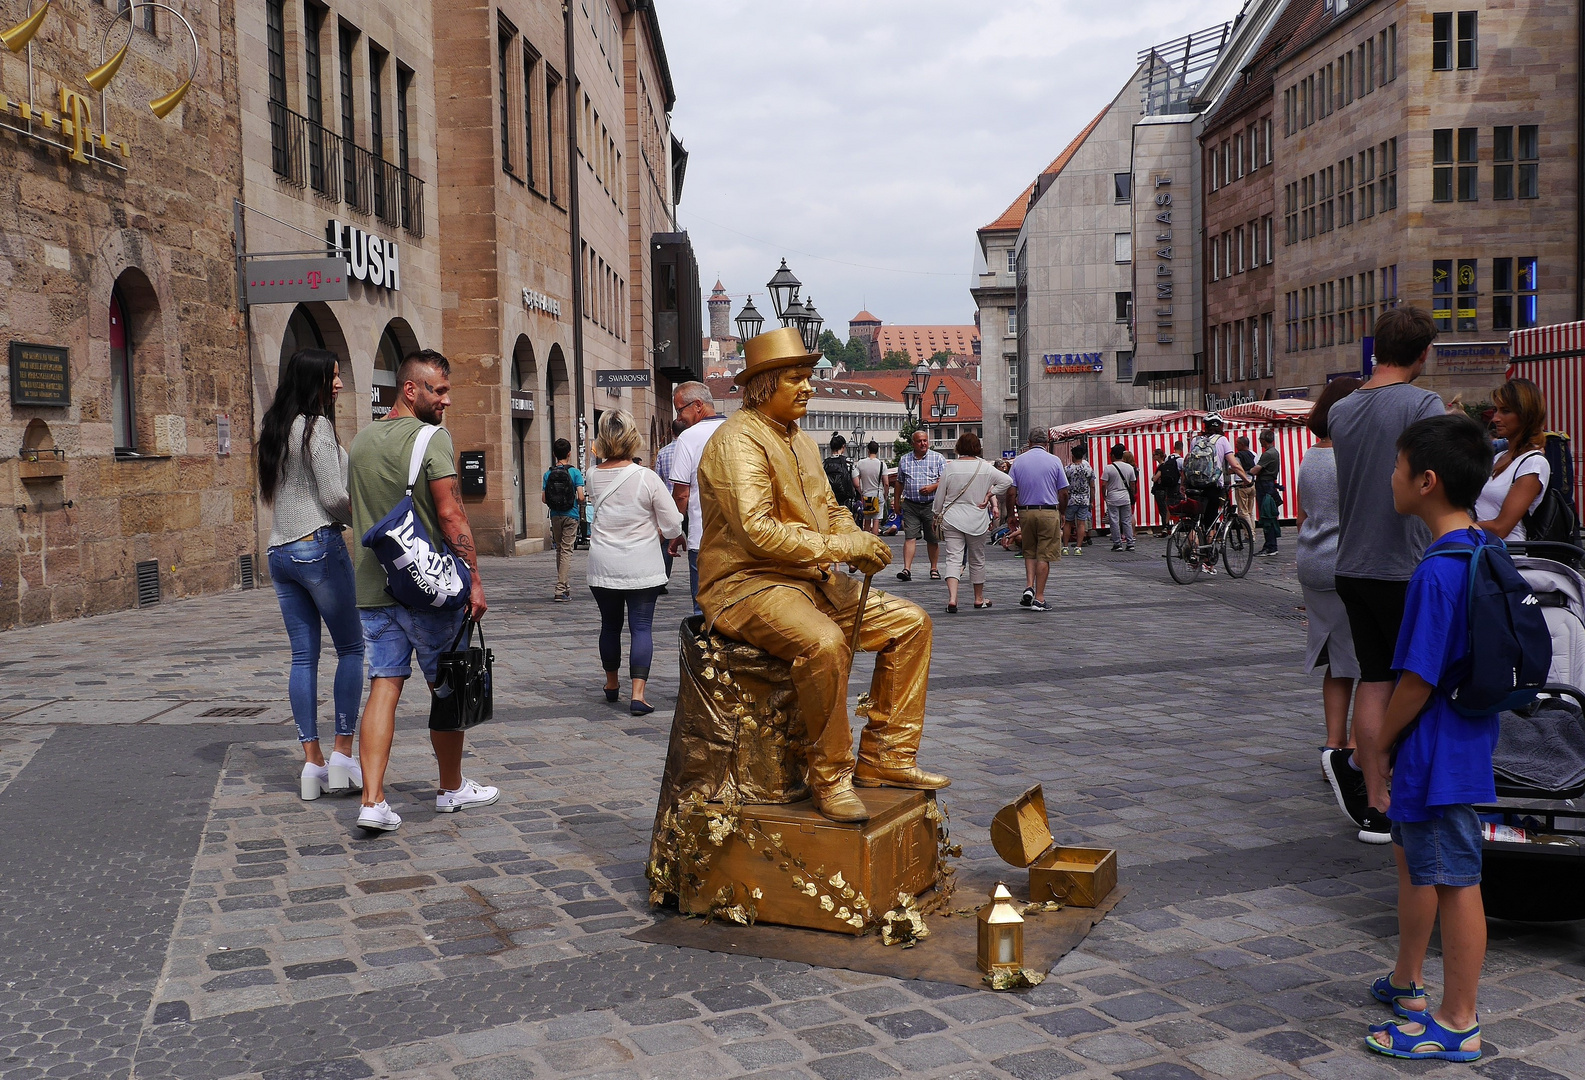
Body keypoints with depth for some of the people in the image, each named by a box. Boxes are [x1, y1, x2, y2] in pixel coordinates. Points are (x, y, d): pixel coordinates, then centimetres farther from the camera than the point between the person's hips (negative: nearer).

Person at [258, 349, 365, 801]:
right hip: (319, 546, -8)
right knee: (351, 648, 3)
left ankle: (312, 761, 7)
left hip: (280, 551, 8)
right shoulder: (317, 427, -10)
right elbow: (334, 497, -14)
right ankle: (342, 754, 0)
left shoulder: (275, 429, 15)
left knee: (303, 656, 7)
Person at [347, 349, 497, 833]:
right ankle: (451, 788, 23)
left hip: (372, 588, 6)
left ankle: (372, 801, -6)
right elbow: (450, 514, -17)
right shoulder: (432, 438, -11)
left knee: (383, 688, 3)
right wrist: (474, 580, -13)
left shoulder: (361, 440, 12)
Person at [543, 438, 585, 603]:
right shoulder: (575, 472, -8)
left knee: (559, 549, 15)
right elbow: (580, 497, -14)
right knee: (566, 550, -2)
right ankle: (561, 589, -8)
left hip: (555, 515, 3)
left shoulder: (548, 474, 1)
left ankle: (564, 586, 20)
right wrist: (579, 504, 9)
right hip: (571, 515, -3)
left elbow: (543, 498, -2)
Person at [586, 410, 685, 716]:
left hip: (602, 565, 3)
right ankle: (638, 693, -9)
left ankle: (611, 685, 33)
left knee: (610, 624, 17)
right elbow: (673, 526, -9)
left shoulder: (593, 476, -4)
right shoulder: (647, 478, -13)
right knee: (642, 627, 0)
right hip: (642, 567, -3)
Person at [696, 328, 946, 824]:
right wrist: (840, 546, -22)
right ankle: (831, 776, -19)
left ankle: (884, 757, 5)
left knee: (911, 622, 1)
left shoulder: (802, 443, 18)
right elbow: (757, 530, -24)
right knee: (825, 643, -37)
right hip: (748, 584, -10)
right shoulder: (739, 440, -14)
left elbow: (831, 511, 20)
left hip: (812, 579, 10)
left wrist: (860, 542, -4)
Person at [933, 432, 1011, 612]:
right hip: (977, 520, 1)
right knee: (977, 560, 15)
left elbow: (940, 496, 0)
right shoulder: (985, 467, -4)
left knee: (953, 558, -4)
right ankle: (979, 598, 27)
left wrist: (937, 513, 15)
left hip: (952, 518, -1)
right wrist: (989, 495, -1)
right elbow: (1007, 481, -7)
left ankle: (952, 598, -22)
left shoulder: (950, 467, -6)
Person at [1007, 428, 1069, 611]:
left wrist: (1012, 514, 9)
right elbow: (1063, 493, -2)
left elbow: (1011, 493, -2)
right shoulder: (1054, 461, -2)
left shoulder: (1018, 461, 2)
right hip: (1049, 512, -2)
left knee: (1029, 552, 18)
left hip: (1025, 512, 2)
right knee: (1044, 555, 2)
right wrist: (1062, 514, 12)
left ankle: (1029, 587, 1)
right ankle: (1039, 598, 2)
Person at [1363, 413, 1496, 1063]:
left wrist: (1381, 738, -5)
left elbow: (1420, 678, -22)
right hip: (1466, 736, 10)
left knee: (1454, 883, 3)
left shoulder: (1438, 571, -25)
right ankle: (1407, 984, 39)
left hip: (1440, 750, -10)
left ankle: (1458, 1026, 17)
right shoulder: (1485, 548, 5)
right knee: (1413, 859, 23)